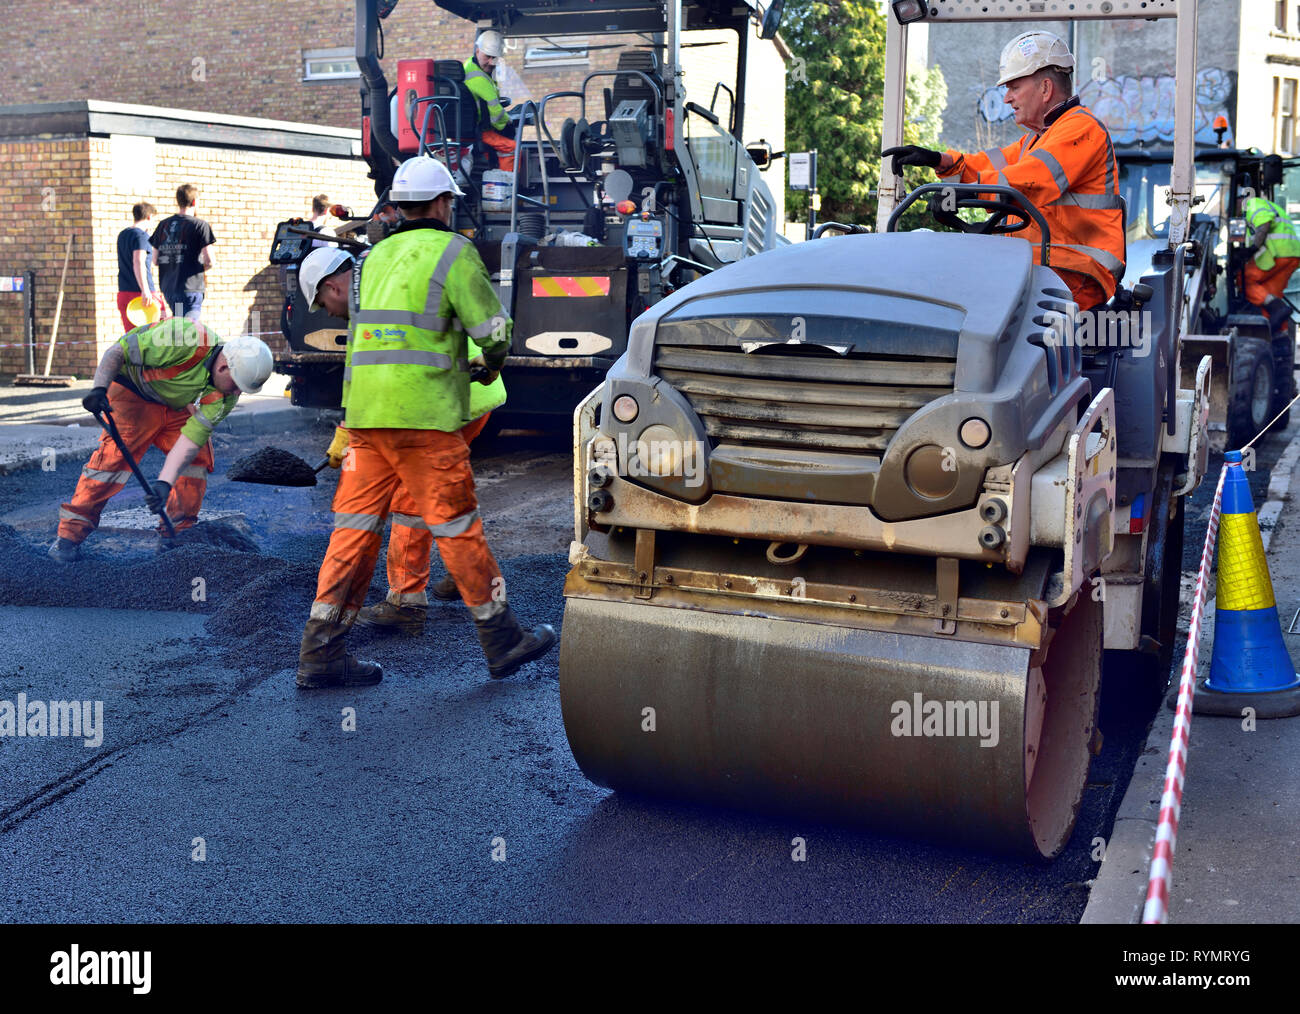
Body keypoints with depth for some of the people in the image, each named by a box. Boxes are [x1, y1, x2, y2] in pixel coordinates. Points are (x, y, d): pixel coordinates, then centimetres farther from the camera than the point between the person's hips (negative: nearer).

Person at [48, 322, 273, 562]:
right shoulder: (183, 341, -36)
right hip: (133, 393, -5)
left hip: (177, 407, 6)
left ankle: (179, 532, 9)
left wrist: (164, 483, -32)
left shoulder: (225, 395, -18)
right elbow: (117, 351, -27)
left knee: (198, 457, -7)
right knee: (114, 455, -20)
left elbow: (192, 436, -23)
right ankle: (69, 535, -14)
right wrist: (99, 388, -41)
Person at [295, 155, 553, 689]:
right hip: (422, 415, -6)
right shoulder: (452, 251, -3)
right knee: (456, 525, 1)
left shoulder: (376, 256, 19)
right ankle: (503, 641, 12)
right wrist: (491, 362, 18)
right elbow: (493, 327, -6)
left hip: (363, 410, 7)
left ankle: (320, 652, 7)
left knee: (356, 526, 7)